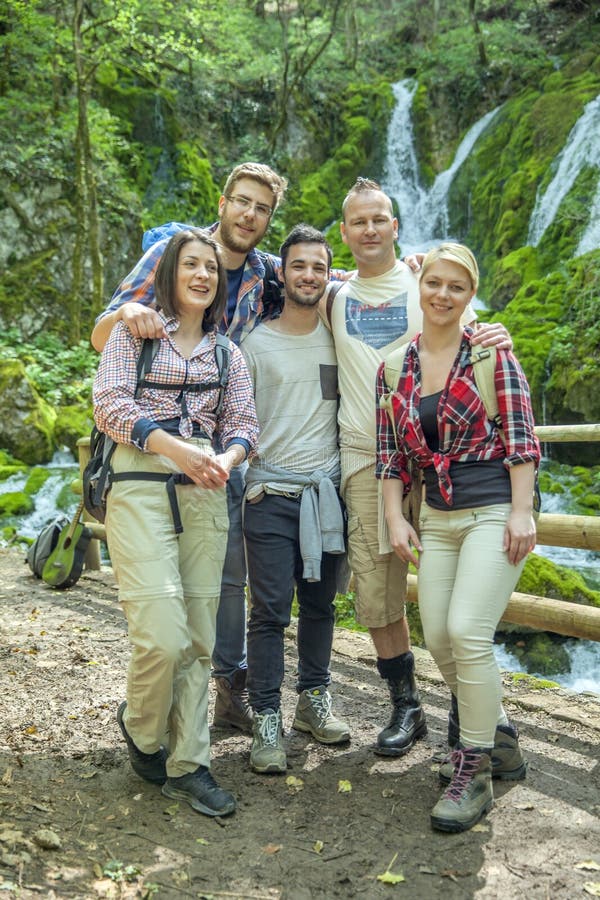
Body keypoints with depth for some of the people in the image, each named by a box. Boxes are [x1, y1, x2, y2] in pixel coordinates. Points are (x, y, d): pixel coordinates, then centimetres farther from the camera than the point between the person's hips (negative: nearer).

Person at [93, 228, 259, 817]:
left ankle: (186, 764, 15)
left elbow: (243, 424, 10)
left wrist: (225, 461, -13)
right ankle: (140, 727, 17)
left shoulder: (227, 353, 18)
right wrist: (174, 447, -18)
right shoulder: (134, 332, 7)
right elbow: (108, 404, -5)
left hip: (205, 493, 4)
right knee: (162, 632, -14)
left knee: (198, 636, 3)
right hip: (140, 486, -4)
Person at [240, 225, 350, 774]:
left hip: (327, 490, 3)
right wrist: (248, 480, -4)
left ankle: (314, 699, 28)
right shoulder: (257, 343, 2)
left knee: (320, 603, 12)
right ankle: (267, 721, 6)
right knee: (271, 610, -3)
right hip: (271, 493, -2)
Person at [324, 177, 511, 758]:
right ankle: (406, 705, 21)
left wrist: (497, 340, -16)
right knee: (375, 591, 4)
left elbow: (469, 346, 6)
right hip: (363, 456, 3)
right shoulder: (334, 296, 12)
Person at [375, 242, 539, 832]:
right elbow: (391, 451, 10)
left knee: (467, 632, -15)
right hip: (436, 515, 5)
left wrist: (522, 512, -12)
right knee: (437, 638, 4)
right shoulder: (396, 367, 8)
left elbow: (520, 436, -6)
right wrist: (394, 518, 3)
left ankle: (475, 776, 1)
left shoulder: (490, 352, -3)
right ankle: (495, 727, 31)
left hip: (494, 508, -5)